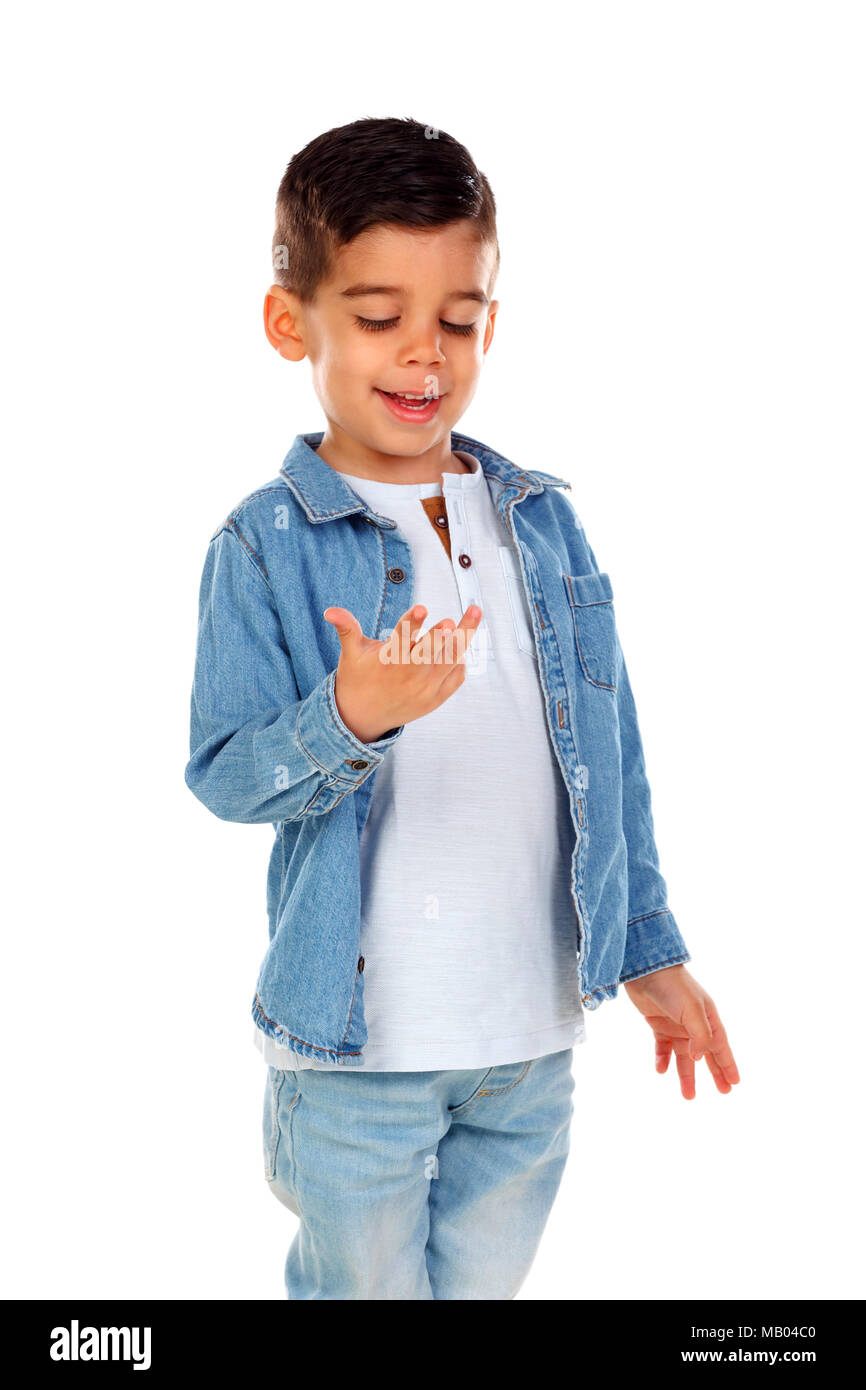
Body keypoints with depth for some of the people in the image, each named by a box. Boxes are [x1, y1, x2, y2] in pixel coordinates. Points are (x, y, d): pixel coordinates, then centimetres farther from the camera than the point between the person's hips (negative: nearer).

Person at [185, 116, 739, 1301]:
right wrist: (349, 717, -31)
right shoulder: (268, 545, -11)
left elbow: (611, 754, 8)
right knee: (364, 1286, 14)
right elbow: (222, 779, -12)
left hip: (536, 1033, 4)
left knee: (488, 1282, 22)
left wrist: (650, 948, 10)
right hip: (358, 1045, -4)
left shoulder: (543, 519, 2)